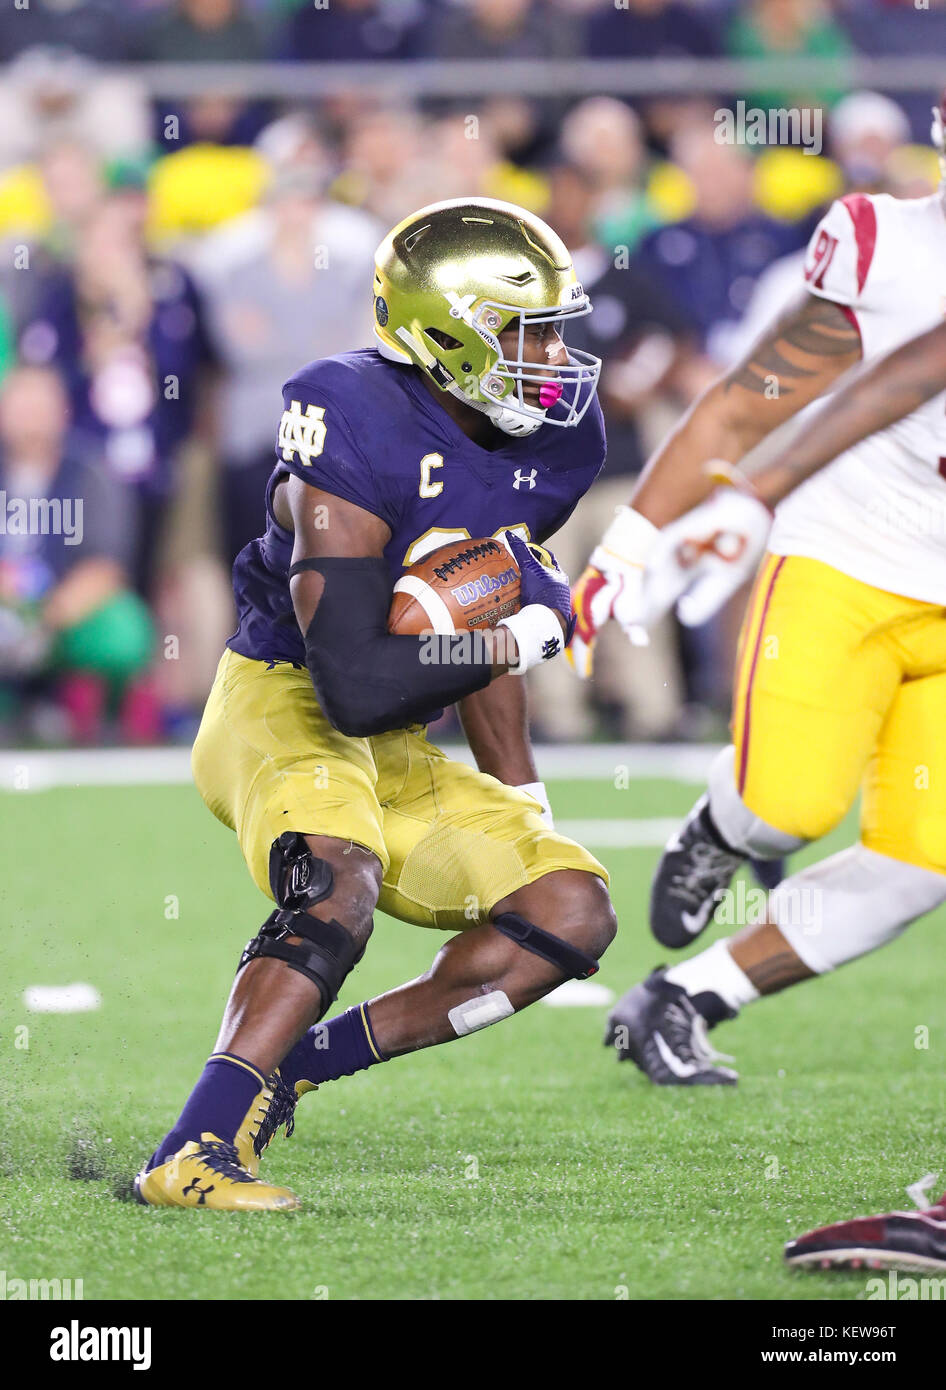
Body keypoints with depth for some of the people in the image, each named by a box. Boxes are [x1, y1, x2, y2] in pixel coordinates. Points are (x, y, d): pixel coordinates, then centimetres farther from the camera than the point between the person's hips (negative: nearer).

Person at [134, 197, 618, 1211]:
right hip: (282, 711, -8)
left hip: (393, 752, 8)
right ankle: (192, 1156, -37)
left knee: (571, 913, -4)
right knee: (339, 886, -36)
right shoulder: (360, 433, -24)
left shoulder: (549, 447, 1)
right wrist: (523, 630, -23)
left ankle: (291, 1061, -5)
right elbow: (356, 686, -29)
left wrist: (521, 806, 16)